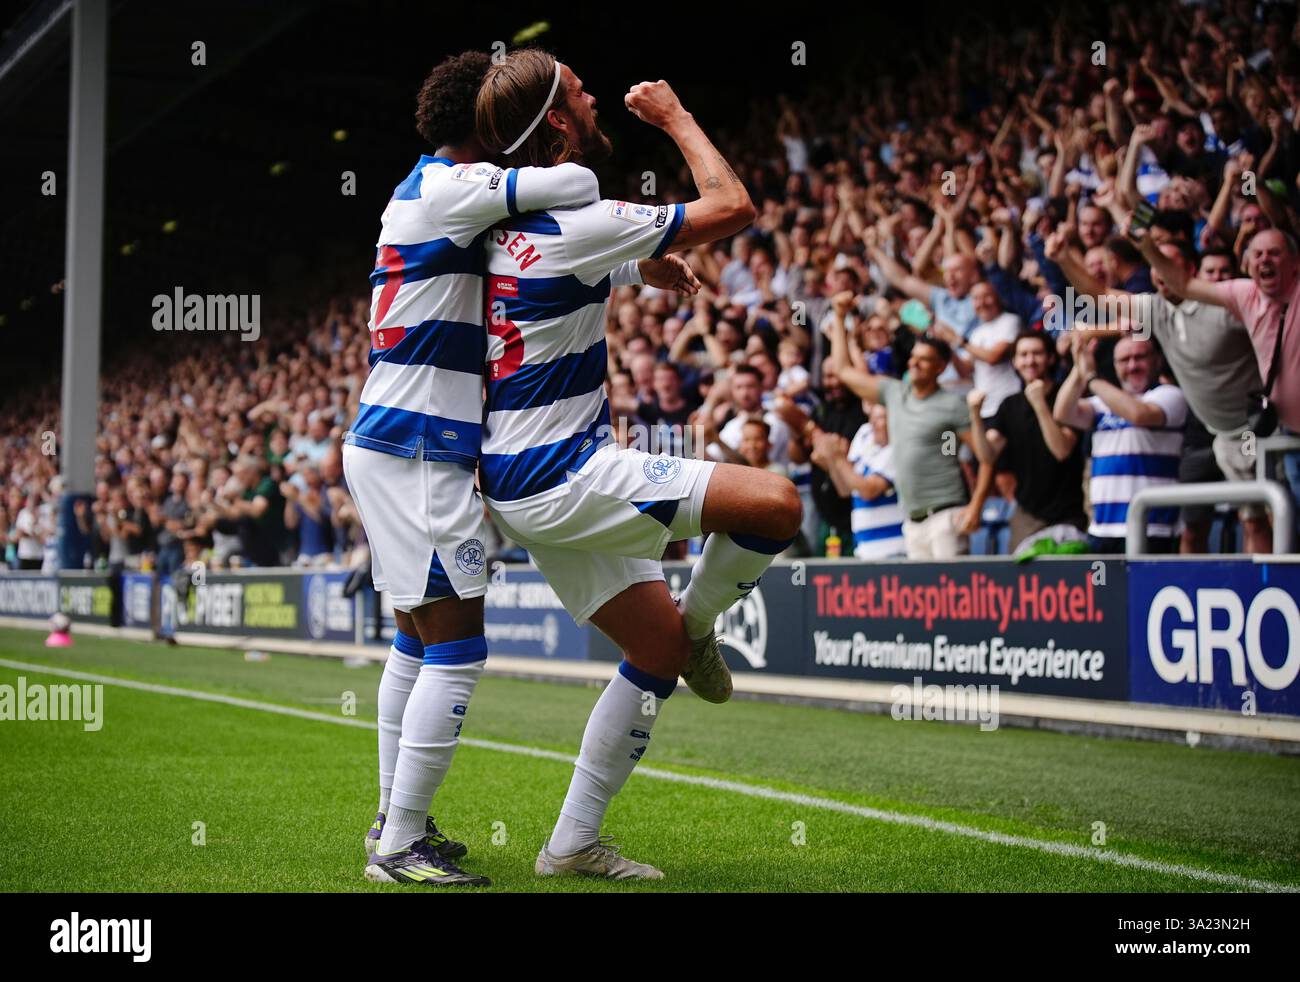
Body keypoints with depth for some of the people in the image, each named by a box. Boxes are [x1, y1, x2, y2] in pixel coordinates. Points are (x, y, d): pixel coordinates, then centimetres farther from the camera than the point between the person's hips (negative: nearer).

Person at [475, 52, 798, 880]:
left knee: (657, 651, 11)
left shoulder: (514, 221, 10)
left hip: (529, 489, 10)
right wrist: (676, 116, 3)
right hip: (564, 477, -10)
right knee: (776, 503, -18)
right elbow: (734, 206, -10)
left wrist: (650, 261, 32)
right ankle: (698, 624, 10)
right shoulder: (578, 223, -17)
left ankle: (573, 844, 16)